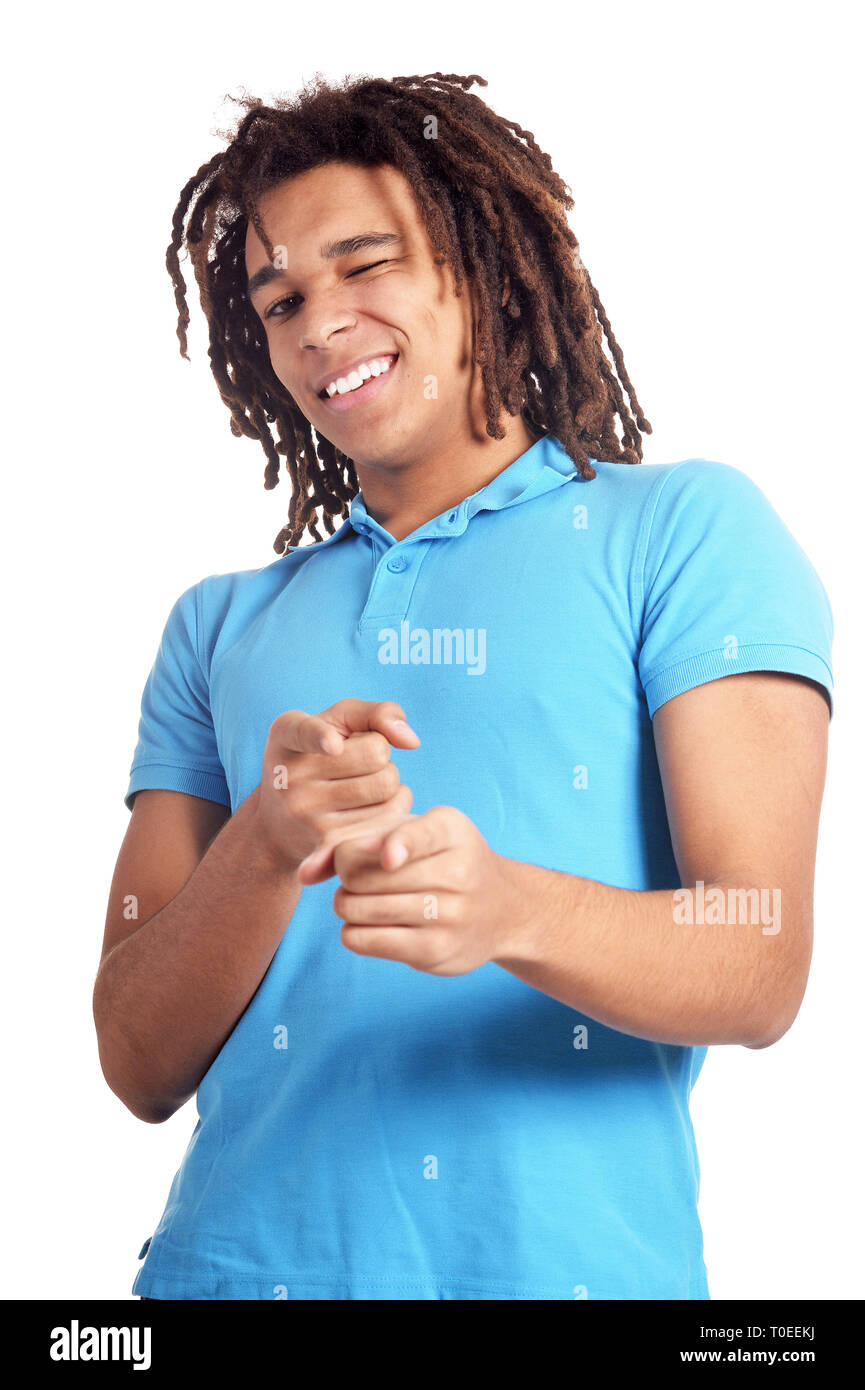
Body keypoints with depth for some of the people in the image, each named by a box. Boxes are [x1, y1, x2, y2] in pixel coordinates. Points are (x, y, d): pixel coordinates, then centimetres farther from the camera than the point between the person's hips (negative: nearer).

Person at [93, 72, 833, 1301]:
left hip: (571, 1259, -2)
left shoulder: (688, 529, -1)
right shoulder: (220, 625, 9)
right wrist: (265, 848, -17)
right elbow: (141, 1068, 2)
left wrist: (512, 909, -28)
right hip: (238, 1258, 3)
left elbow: (759, 971, -10)